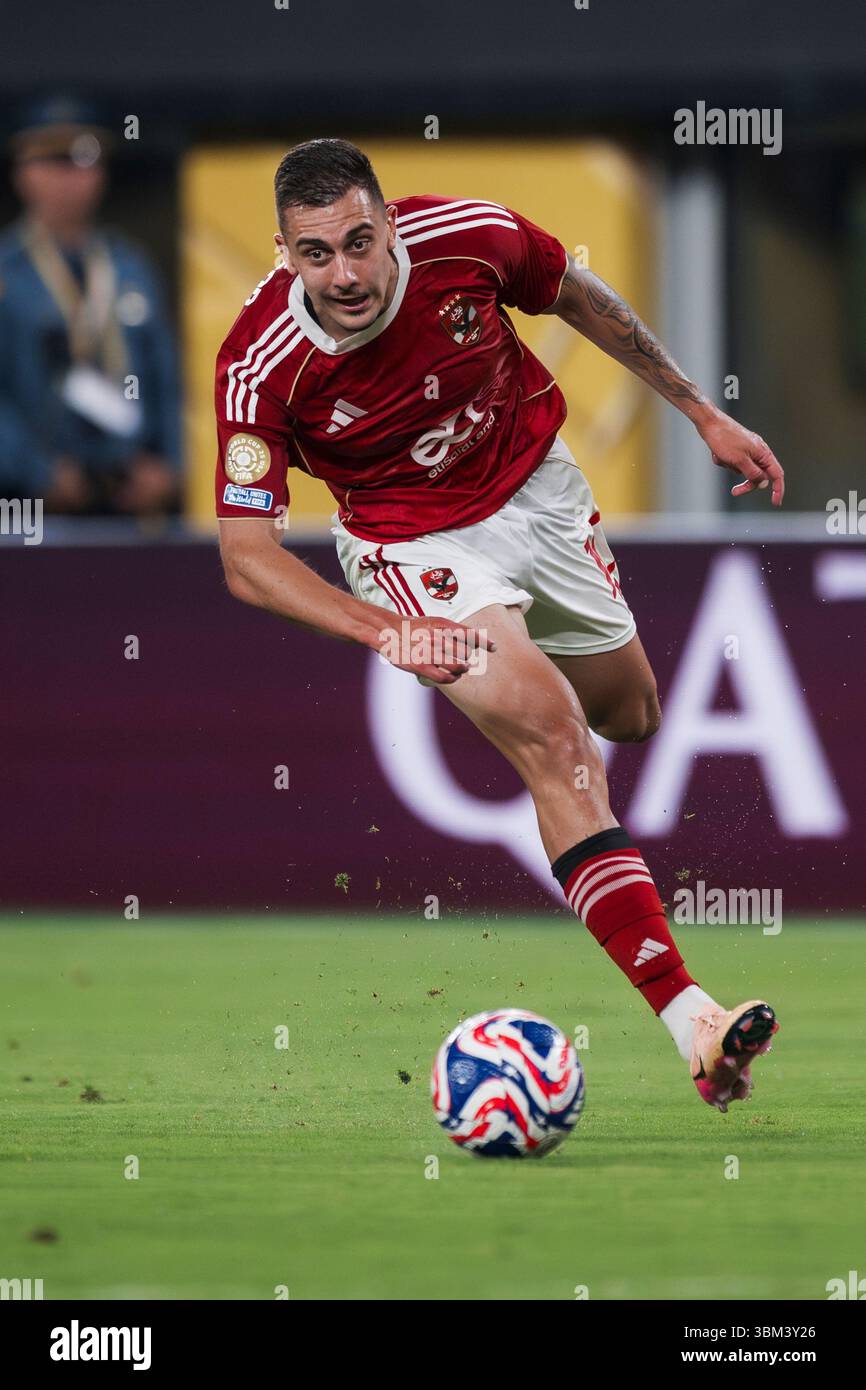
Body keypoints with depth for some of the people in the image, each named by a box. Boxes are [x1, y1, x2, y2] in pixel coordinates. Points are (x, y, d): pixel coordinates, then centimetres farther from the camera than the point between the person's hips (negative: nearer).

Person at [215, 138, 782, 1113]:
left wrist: (703, 415, 6)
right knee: (554, 738, -24)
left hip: (534, 481, 4)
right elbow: (246, 557, -27)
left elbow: (579, 298, -1)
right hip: (414, 540, -4)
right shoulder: (261, 364, -30)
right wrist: (389, 632, -38)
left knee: (630, 717, 20)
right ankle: (686, 1015, -31)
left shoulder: (465, 238, -24)